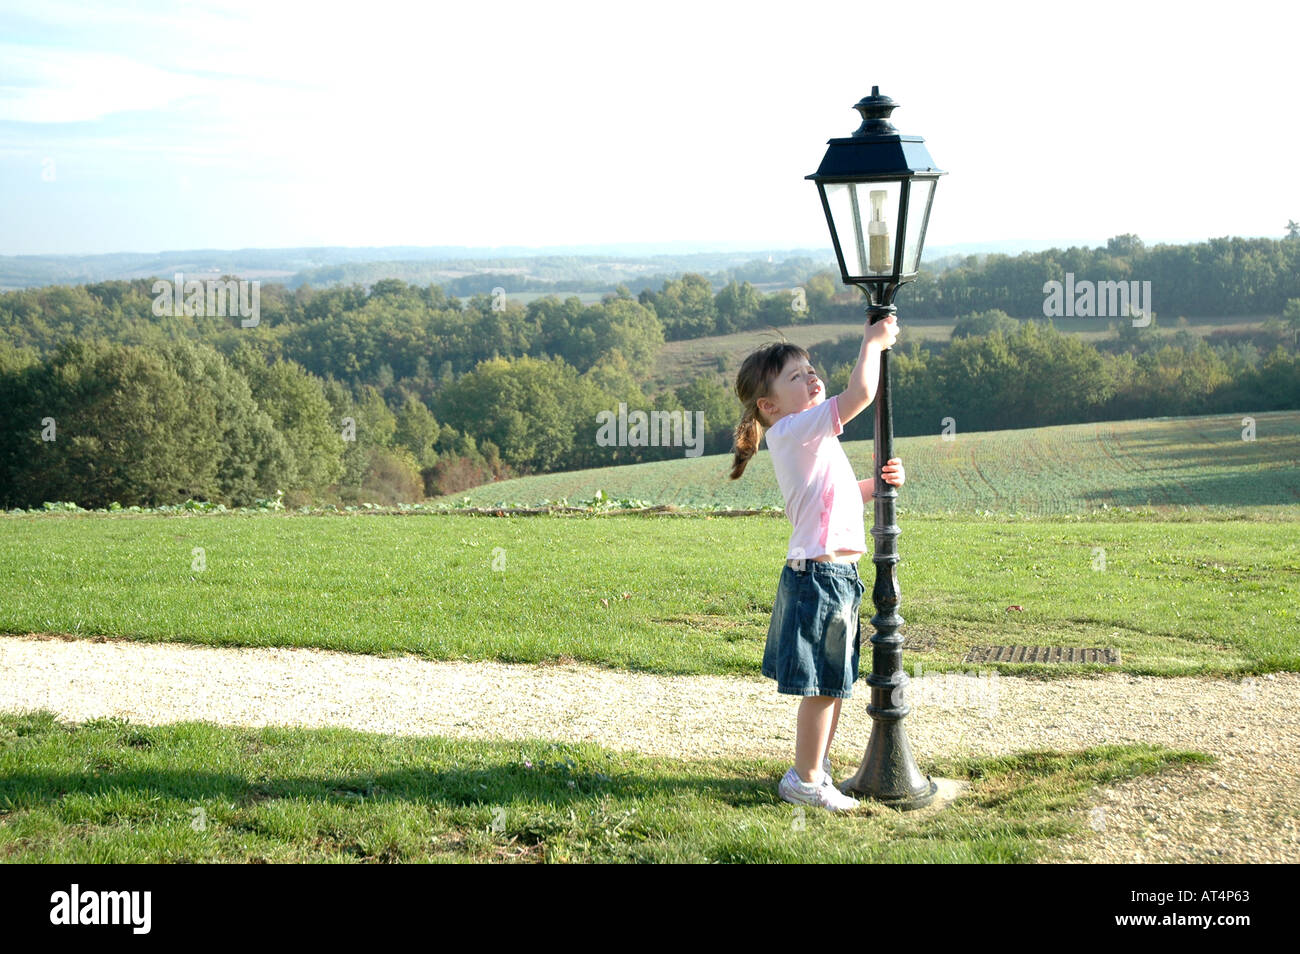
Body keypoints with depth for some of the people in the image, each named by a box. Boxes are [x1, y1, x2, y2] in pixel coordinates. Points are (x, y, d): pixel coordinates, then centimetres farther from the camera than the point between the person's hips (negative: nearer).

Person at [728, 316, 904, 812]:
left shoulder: (811, 439, 18)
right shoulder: (793, 431, -13)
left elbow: (841, 496, 29)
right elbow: (860, 392, -22)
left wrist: (879, 481, 13)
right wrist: (873, 342, -7)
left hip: (835, 576, 10)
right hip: (820, 575, -10)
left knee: (833, 683, 16)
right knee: (822, 686, -3)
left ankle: (816, 769, 27)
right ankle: (805, 780, 7)